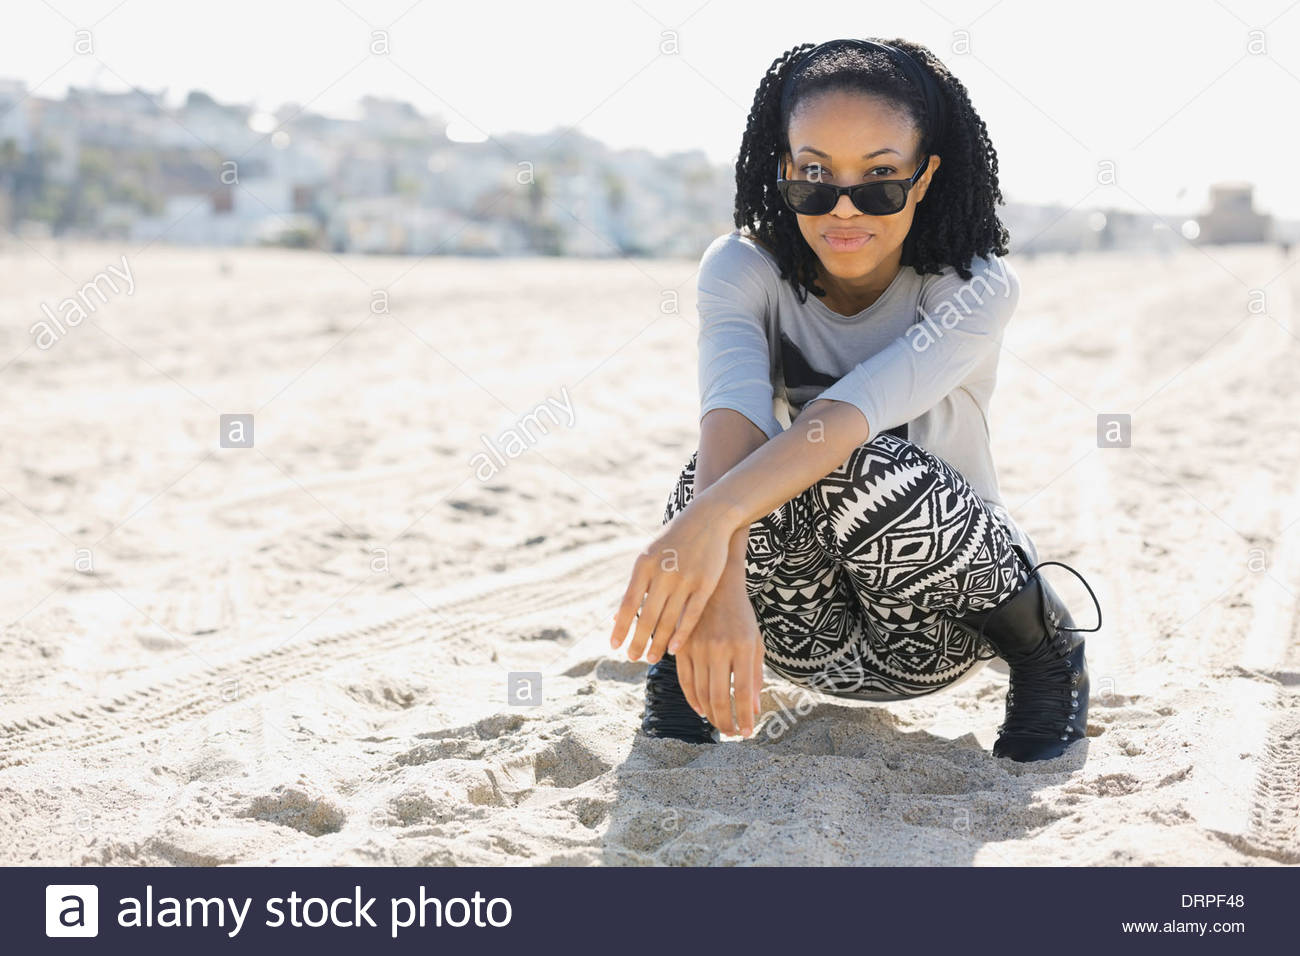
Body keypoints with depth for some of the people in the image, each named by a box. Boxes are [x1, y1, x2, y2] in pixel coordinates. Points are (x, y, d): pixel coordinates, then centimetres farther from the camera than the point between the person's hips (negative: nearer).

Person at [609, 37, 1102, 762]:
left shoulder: (977, 289, -19)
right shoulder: (742, 269, -14)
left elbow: (854, 413, -37)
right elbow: (734, 411, -34)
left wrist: (714, 518, -55)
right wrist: (718, 584, -52)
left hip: (940, 620, -1)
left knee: (860, 466, -34)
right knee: (730, 463, -32)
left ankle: (1042, 643, -7)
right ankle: (681, 651, -1)